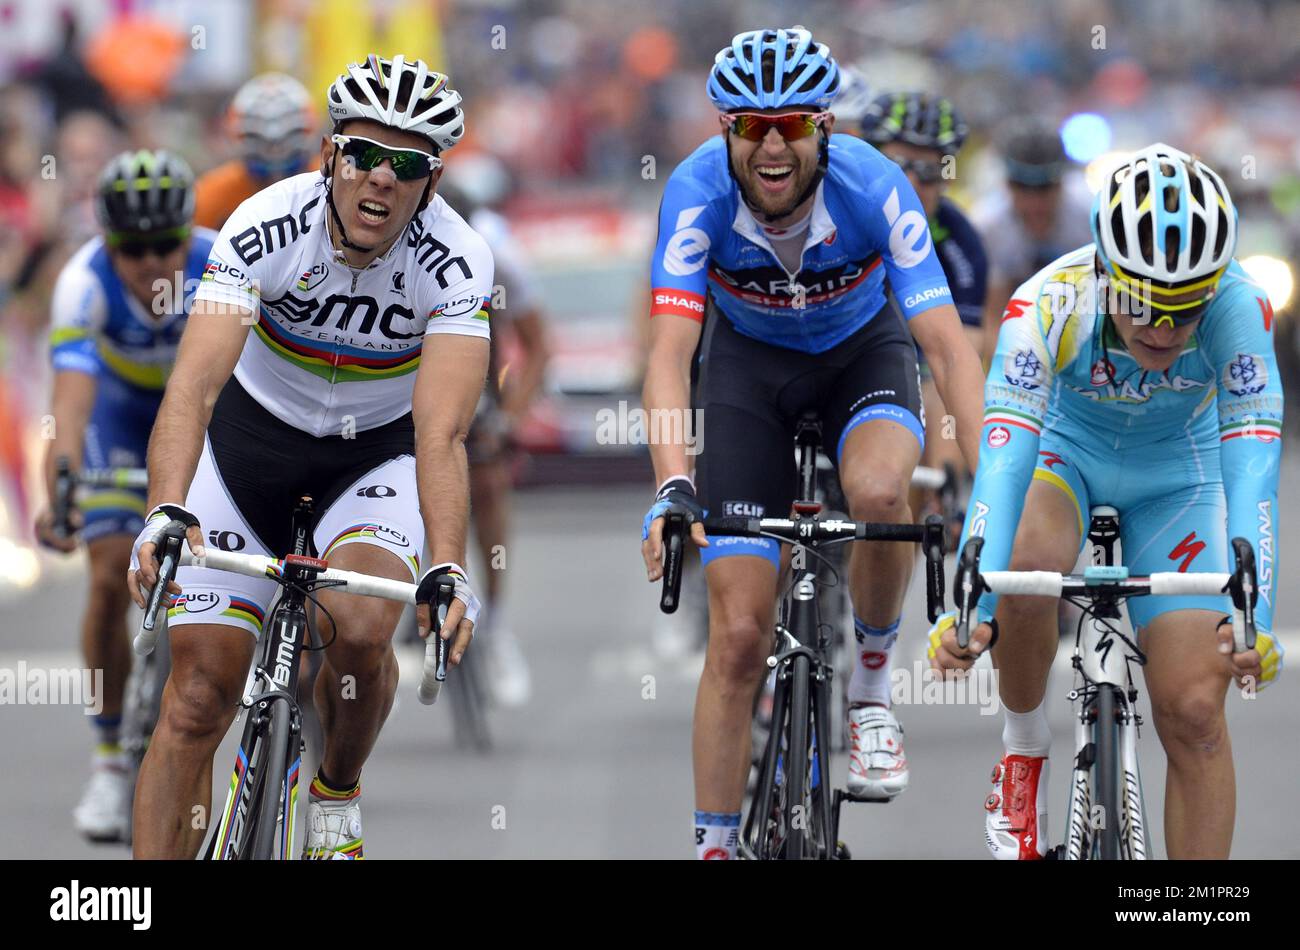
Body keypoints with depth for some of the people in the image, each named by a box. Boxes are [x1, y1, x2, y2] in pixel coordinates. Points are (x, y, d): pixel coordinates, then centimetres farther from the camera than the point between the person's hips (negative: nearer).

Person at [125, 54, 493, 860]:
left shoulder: (454, 262, -26)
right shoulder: (267, 227, -27)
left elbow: (441, 434, -33)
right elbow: (194, 385, -35)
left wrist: (447, 571, -48)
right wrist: (167, 514, -52)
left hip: (378, 453, -1)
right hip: (253, 439, 1)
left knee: (359, 628, -29)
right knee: (199, 695, -6)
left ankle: (337, 801, 0)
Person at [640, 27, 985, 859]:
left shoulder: (873, 187, -31)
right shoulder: (699, 192, -29)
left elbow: (949, 346, -33)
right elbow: (670, 354, -35)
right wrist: (674, 491, -51)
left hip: (863, 349, 0)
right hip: (747, 360, 1)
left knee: (880, 489, -35)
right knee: (739, 632, -8)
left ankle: (872, 681, -8)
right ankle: (714, 846, 4)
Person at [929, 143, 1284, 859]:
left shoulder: (1237, 307, -33)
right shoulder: (1049, 304, -34)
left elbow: (1251, 463, -40)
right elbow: (1003, 457, -42)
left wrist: (1254, 616, -53)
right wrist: (970, 606, -55)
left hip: (1176, 475, 1)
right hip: (1066, 452, -1)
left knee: (1193, 712, -10)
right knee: (1024, 569, -34)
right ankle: (1023, 748, -8)